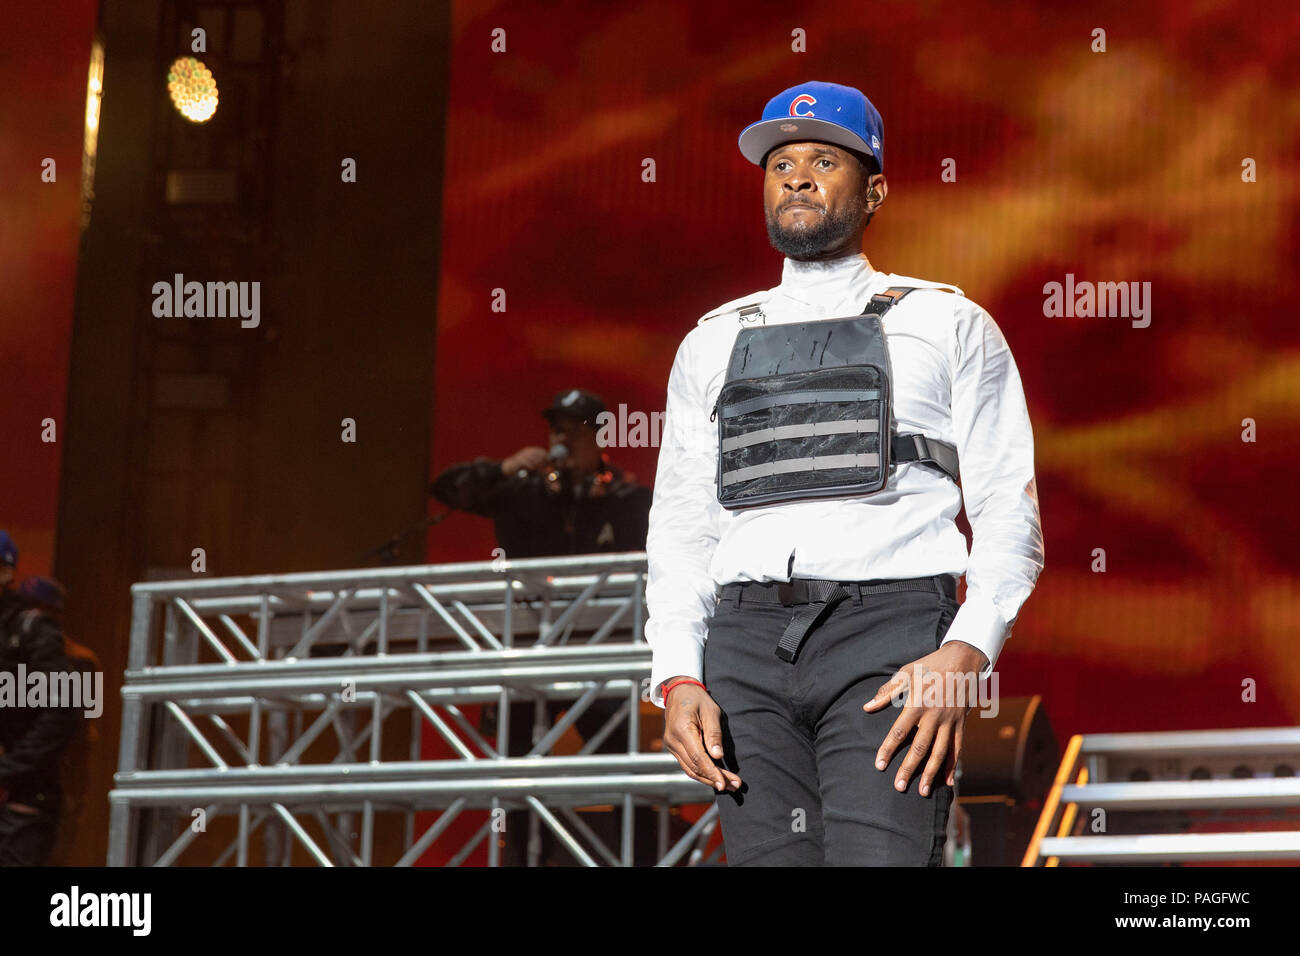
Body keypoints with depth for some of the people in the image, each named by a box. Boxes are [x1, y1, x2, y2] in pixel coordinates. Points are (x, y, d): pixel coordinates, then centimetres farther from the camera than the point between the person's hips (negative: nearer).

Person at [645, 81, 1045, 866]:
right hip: (749, 639, 3)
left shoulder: (949, 324, 13)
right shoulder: (713, 344, 22)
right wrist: (679, 678, 1)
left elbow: (1009, 513, 5)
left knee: (880, 857, -19)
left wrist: (963, 655, -12)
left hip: (891, 632, -3)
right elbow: (681, 528, 18)